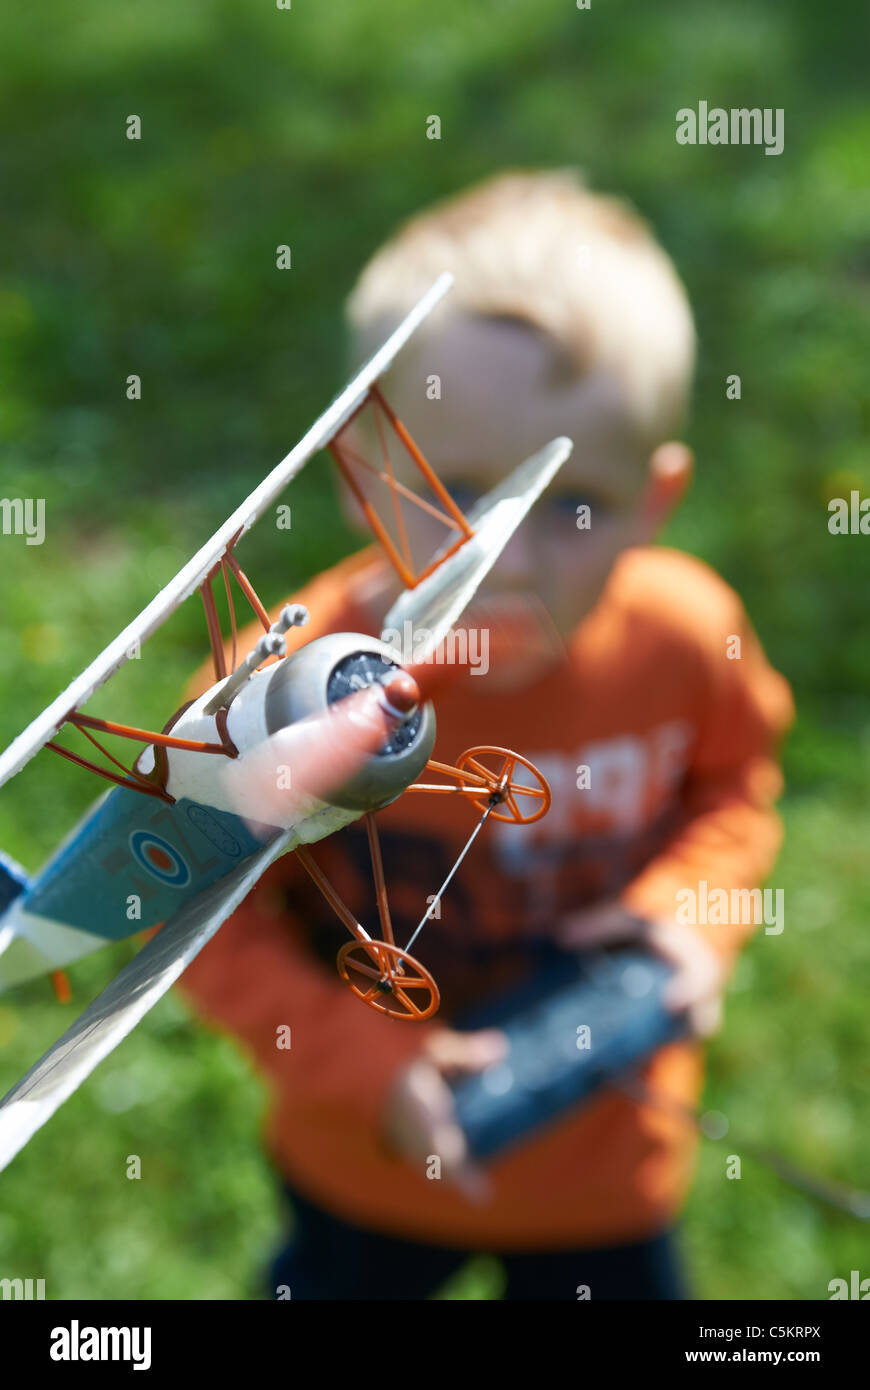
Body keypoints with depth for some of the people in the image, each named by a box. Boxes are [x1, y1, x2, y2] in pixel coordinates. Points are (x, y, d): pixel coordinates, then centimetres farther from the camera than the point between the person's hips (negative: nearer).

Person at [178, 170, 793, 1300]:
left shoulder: (684, 637, -22)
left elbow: (735, 782, 1)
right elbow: (209, 915, -16)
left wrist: (691, 910, -17)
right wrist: (369, 1069, -24)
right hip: (371, 1165, -1)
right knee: (334, 1278, 28)